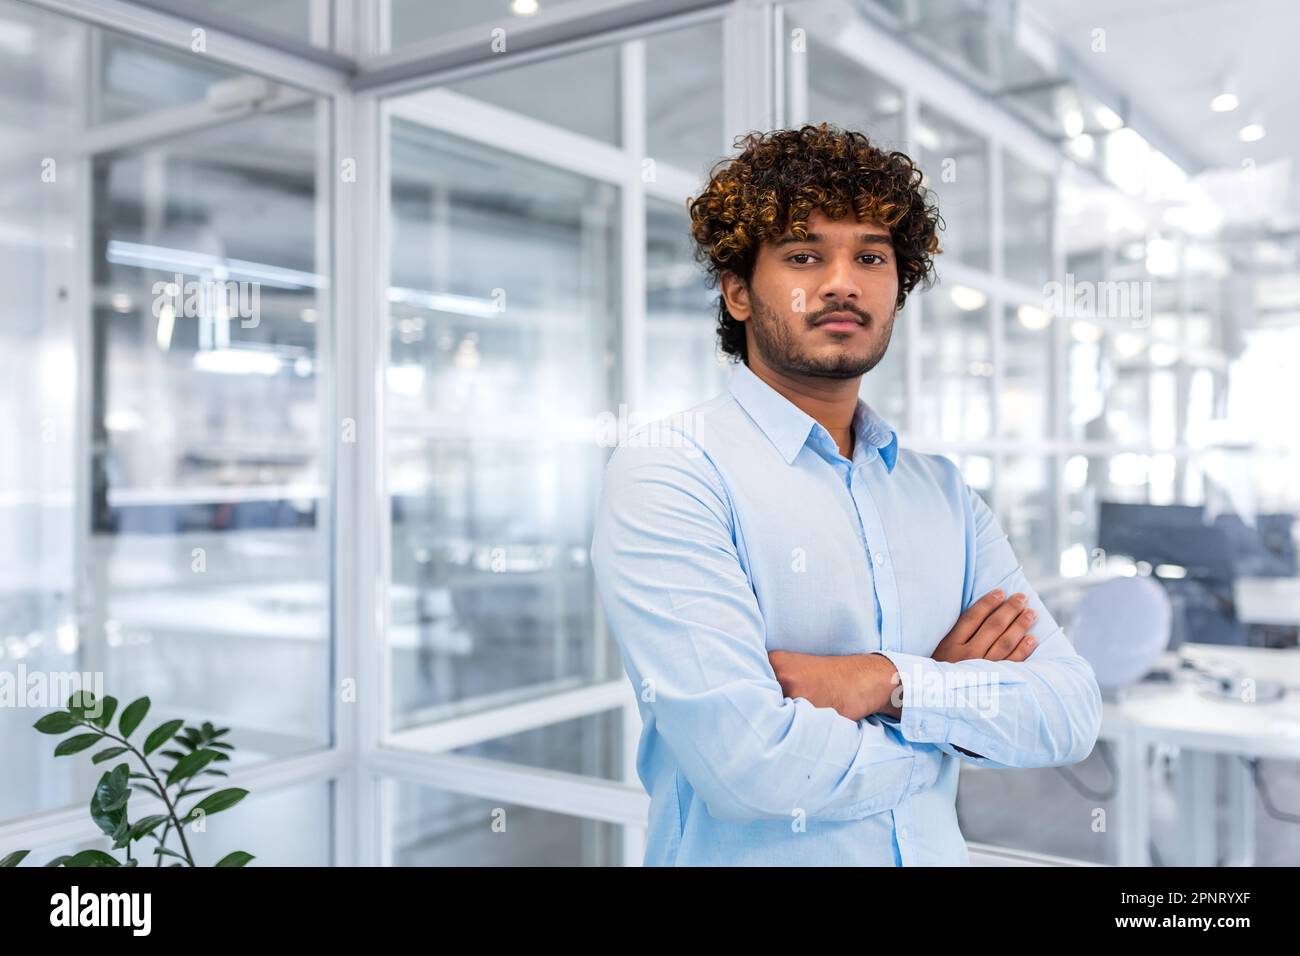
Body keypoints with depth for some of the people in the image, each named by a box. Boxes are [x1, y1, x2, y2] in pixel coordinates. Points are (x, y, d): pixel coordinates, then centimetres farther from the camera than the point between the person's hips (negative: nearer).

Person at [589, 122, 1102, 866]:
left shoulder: (945, 493, 1)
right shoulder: (668, 473, -18)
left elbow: (1071, 713, -6)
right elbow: (750, 763, -26)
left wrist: (891, 682, -22)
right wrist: (959, 700, -11)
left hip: (936, 847, 5)